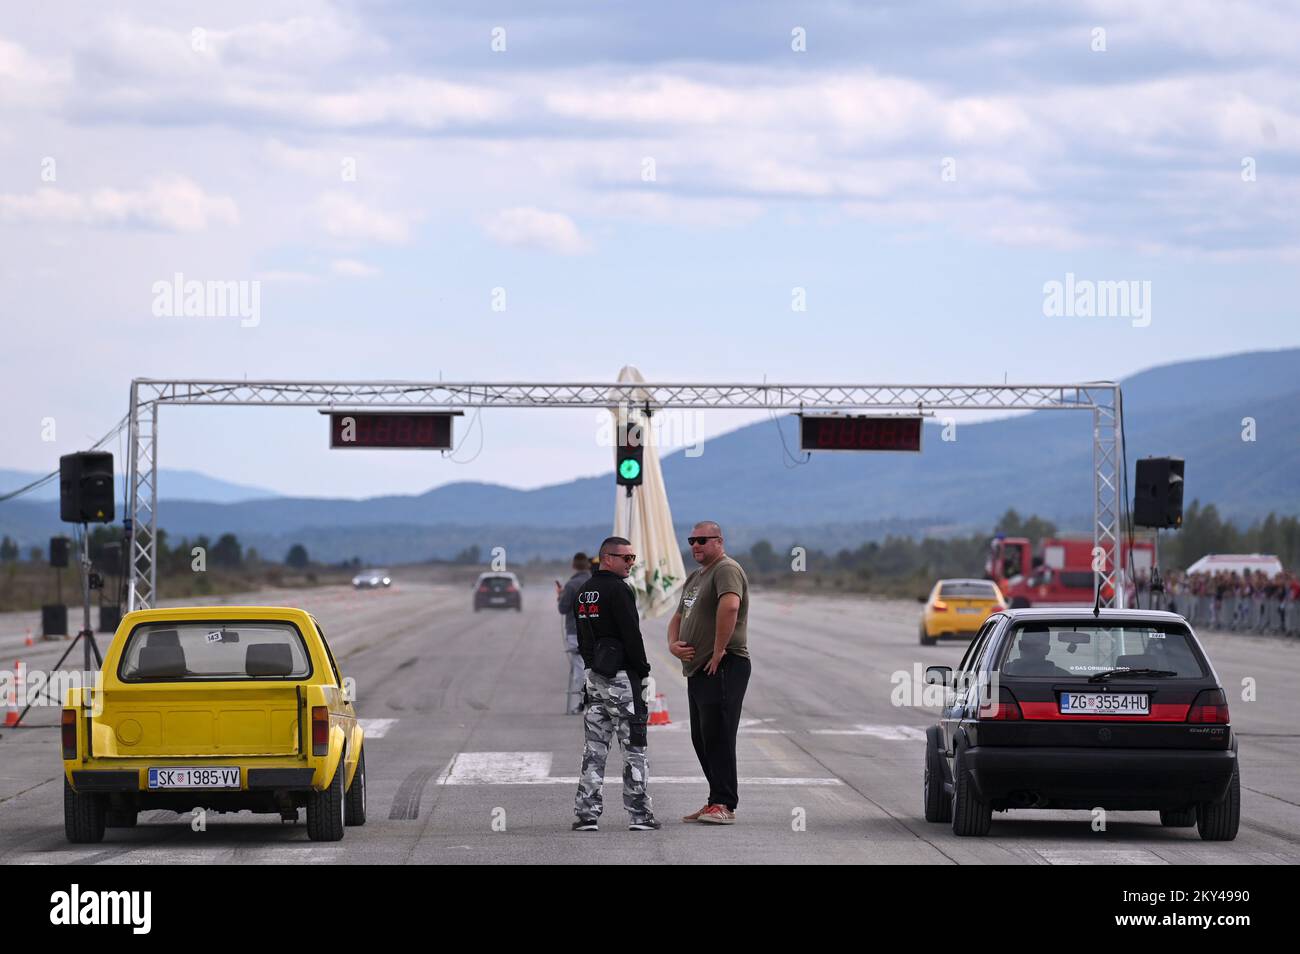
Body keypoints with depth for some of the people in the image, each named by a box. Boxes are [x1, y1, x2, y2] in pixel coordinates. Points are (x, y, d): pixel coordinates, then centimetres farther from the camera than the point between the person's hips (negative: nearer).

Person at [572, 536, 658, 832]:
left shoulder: (584, 592, 14)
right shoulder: (618, 589, -13)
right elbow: (632, 635, -16)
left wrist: (591, 666, 19)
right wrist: (645, 673, -11)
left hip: (594, 674, 8)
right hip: (622, 675, -8)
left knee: (594, 747, 8)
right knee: (633, 746, -2)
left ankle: (586, 813, 5)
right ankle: (639, 814, -2)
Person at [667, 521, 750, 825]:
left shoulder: (727, 569, -11)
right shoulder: (695, 578, 22)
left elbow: (730, 606, -29)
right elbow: (678, 617, 28)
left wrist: (718, 651, -25)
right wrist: (673, 644, 7)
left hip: (722, 667, -10)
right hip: (697, 669, 10)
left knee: (717, 737, -12)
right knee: (702, 739, 12)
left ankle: (724, 805, -12)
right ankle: (717, 802, 16)